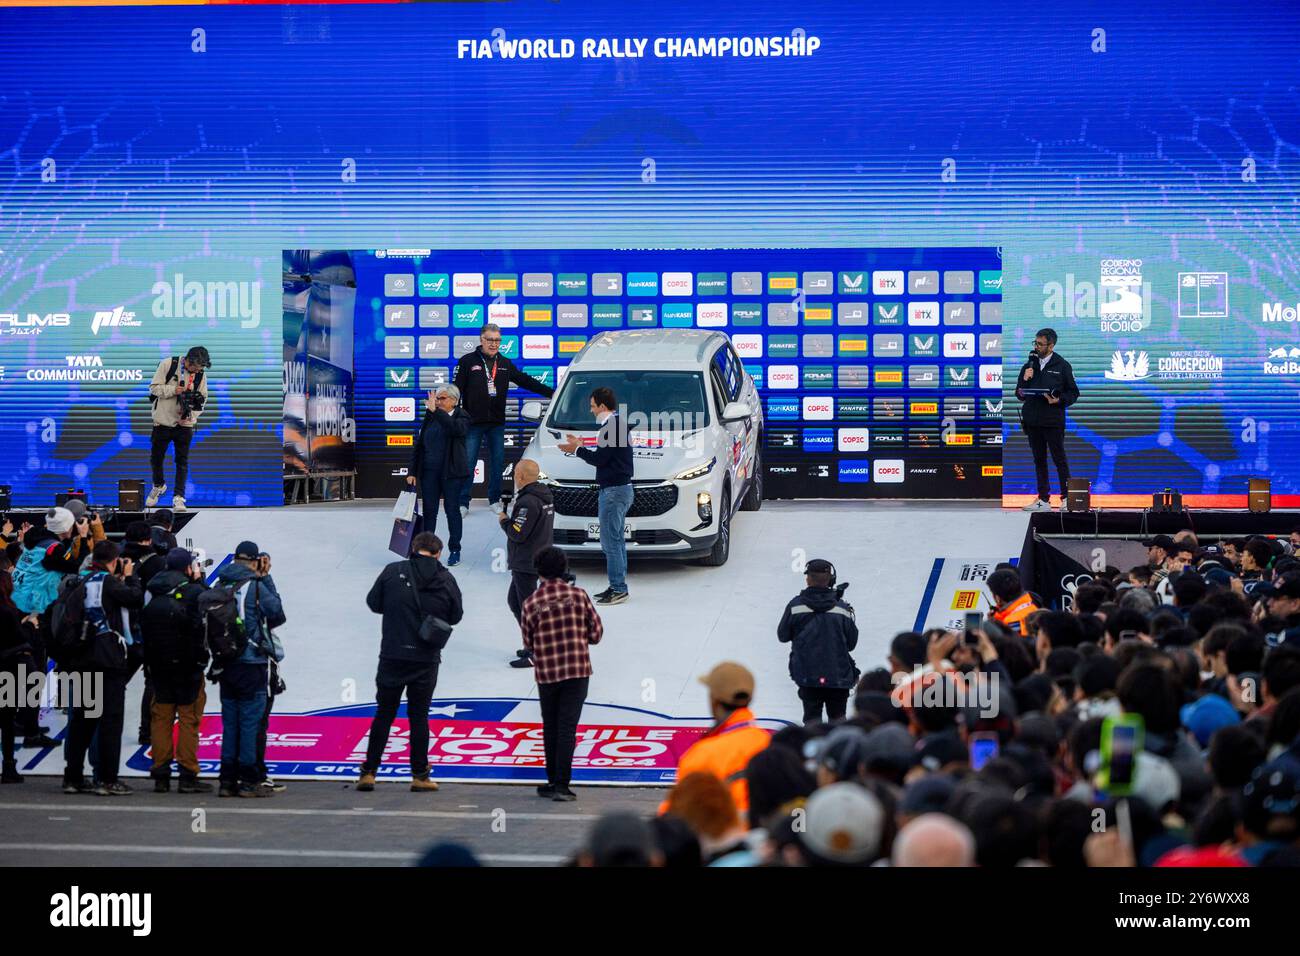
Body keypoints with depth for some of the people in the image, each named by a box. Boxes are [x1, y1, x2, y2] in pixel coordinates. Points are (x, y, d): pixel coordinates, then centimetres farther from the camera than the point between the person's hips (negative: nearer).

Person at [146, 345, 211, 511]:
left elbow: (202, 399, 4)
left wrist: (191, 415, -12)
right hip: (163, 422, -1)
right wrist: (173, 390, -24)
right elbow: (154, 387, -8)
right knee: (156, 458, 9)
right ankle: (158, 486, 36)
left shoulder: (201, 375, -1)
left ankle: (178, 497, -2)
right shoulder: (168, 365, -9)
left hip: (185, 424, 1)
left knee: (182, 461, -3)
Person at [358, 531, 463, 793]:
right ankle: (420, 775, 11)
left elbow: (373, 602, 4)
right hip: (427, 659, 0)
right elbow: (455, 616, 7)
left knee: (384, 713, 9)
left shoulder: (393, 571, -6)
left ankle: (369, 772, 9)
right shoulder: (446, 579, -3)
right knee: (419, 715, 8)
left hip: (392, 656, 0)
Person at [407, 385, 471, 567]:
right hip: (429, 471, 4)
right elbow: (418, 445, 10)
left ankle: (455, 550, 11)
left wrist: (436, 411, -32)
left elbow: (457, 428, -28)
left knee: (451, 509, 2)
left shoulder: (461, 416, -3)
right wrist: (412, 472, 4)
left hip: (451, 472, -4)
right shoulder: (430, 418, 9)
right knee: (429, 510, 5)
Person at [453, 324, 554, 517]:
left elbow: (526, 381, 16)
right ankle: (463, 503, 1)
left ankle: (495, 500, 18)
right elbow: (456, 389, -5)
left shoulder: (505, 364, 11)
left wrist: (552, 393, 13)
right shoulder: (467, 361, -3)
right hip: (472, 422, -4)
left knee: (497, 462, 7)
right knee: (468, 463, -3)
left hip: (497, 423, 4)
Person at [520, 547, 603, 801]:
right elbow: (596, 632, 0)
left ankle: (553, 781, 22)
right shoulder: (578, 595, -5)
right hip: (578, 670, 0)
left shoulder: (531, 603, -6)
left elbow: (528, 644, 1)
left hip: (546, 673, 0)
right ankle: (561, 785, -6)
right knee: (567, 728, -1)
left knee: (550, 729, 15)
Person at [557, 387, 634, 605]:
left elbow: (600, 458, -18)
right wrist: (581, 447, 17)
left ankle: (618, 589, -7)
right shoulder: (618, 424, 15)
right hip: (621, 488, 11)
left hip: (614, 490, -11)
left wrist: (577, 450, -4)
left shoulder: (611, 427, -17)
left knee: (610, 541, -8)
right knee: (616, 540, 15)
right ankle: (618, 586, 20)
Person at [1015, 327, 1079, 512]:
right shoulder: (1028, 366, 12)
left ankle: (1066, 498, 4)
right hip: (1032, 421, 4)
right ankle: (1043, 499, 12)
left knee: (1059, 459, -2)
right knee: (1039, 460, 8)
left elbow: (1073, 393, 1)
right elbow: (1019, 394, 12)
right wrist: (1024, 380, -6)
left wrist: (1059, 400, -16)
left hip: (1053, 422, -4)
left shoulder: (1062, 366, 1)